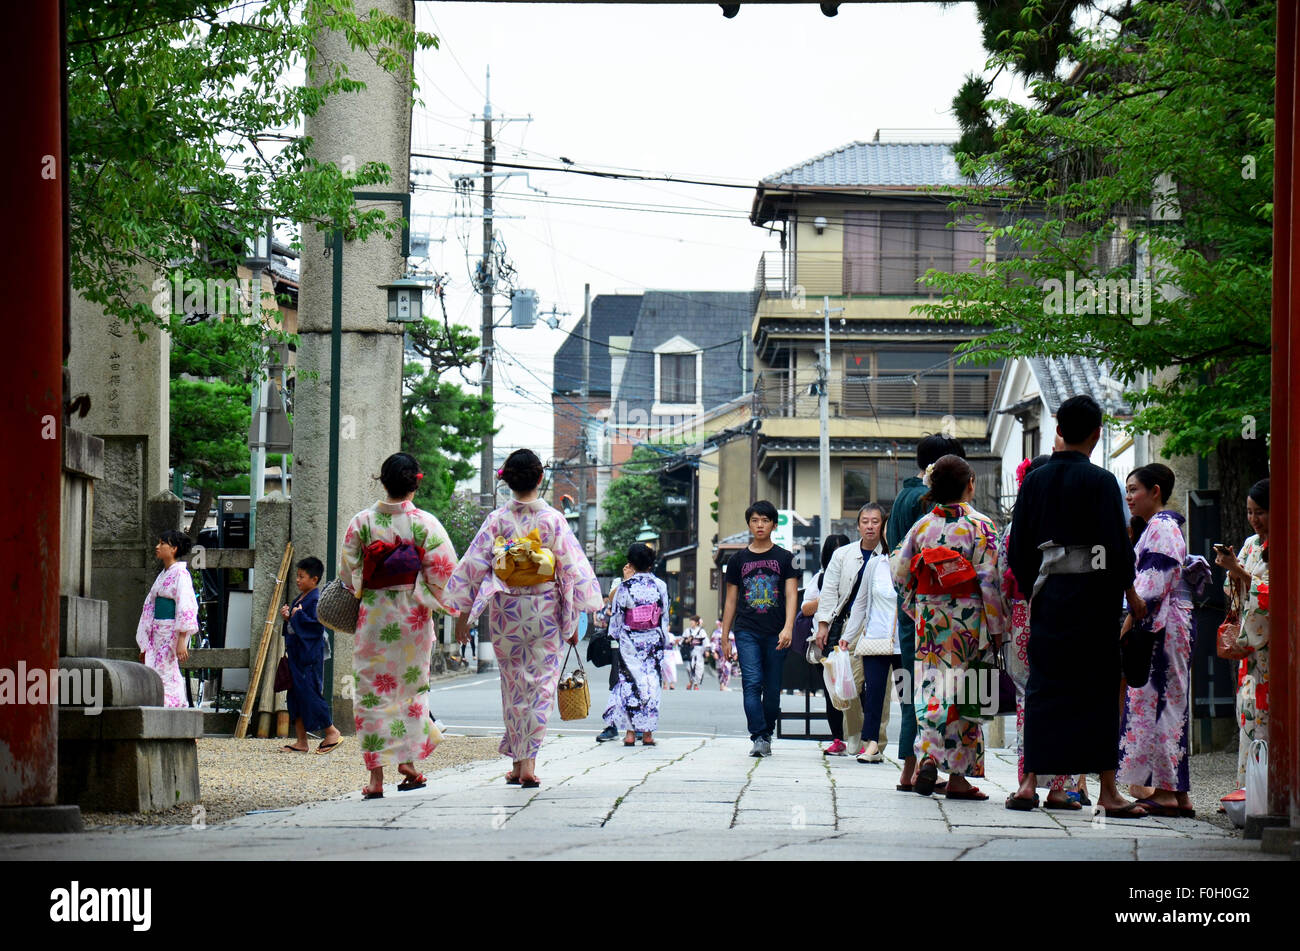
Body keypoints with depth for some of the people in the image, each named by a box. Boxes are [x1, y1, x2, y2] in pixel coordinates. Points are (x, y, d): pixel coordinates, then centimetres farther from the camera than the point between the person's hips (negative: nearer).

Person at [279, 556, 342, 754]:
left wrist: (298, 615, -15)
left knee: (308, 693, -8)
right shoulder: (299, 599, 16)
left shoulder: (316, 600, -12)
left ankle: (332, 732, 4)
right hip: (296, 654, 10)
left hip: (309, 655, -10)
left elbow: (318, 624, -22)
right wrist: (288, 617, 4)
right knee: (295, 695, 7)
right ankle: (301, 741, 10)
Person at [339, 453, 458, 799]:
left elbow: (347, 572, 0)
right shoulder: (425, 523, -7)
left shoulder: (362, 522, -5)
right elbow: (444, 572, -7)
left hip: (373, 615, 0)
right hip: (413, 616, 0)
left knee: (372, 691, 3)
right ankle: (407, 760, 13)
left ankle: (376, 775, -1)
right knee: (411, 686, 17)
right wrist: (432, 601, 10)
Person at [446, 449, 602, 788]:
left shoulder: (497, 520, -5)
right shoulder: (554, 520, -6)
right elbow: (573, 571, -4)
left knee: (513, 685, 12)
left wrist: (463, 613, 5)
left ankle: (517, 762, 15)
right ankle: (529, 762, -7)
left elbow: (473, 566, -4)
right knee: (541, 684, 2)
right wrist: (573, 621, 5)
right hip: (546, 610, -1)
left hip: (505, 612, 1)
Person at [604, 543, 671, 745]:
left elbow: (616, 616, -1)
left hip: (629, 642, -1)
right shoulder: (660, 586, -1)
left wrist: (614, 638, 12)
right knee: (651, 683, 5)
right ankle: (648, 732, 4)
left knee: (629, 682, 2)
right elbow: (665, 616, 4)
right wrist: (665, 642, 12)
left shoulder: (625, 587, -6)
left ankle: (630, 732, -3)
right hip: (653, 641, 1)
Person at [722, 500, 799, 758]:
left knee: (772, 688, 4)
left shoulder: (785, 558, 7)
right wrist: (724, 636, 10)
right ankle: (758, 737, -19)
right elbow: (731, 600, 14)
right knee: (752, 683, -14)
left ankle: (767, 735, 16)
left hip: (776, 634, 0)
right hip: (747, 632, 0)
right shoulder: (738, 559, 11)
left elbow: (791, 595, -1)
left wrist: (788, 628, -15)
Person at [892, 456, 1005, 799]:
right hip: (968, 622, -3)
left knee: (931, 686, 7)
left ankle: (927, 756, -15)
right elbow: (989, 580, -10)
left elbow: (900, 573, 7)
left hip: (929, 620, 3)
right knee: (963, 692, 3)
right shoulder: (979, 526, -7)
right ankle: (958, 776, 5)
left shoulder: (922, 526, 4)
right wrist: (996, 627, -5)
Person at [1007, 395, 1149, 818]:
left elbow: (1018, 548, 8)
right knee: (1097, 687, 0)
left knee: (1044, 686, 8)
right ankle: (1107, 790, -1)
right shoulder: (1100, 482, -8)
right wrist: (1130, 592, 2)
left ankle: (1031, 781, 3)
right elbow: (1116, 543, -9)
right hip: (1092, 591, -4)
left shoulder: (1034, 481, 5)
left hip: (1048, 592, 4)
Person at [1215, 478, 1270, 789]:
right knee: (1250, 715, 3)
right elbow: (1236, 594, 17)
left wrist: (1238, 570, -16)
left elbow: (1275, 597, -16)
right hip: (1253, 647, 7)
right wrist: (1232, 569, -3)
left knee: (1271, 719, -8)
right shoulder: (1251, 544, 14)